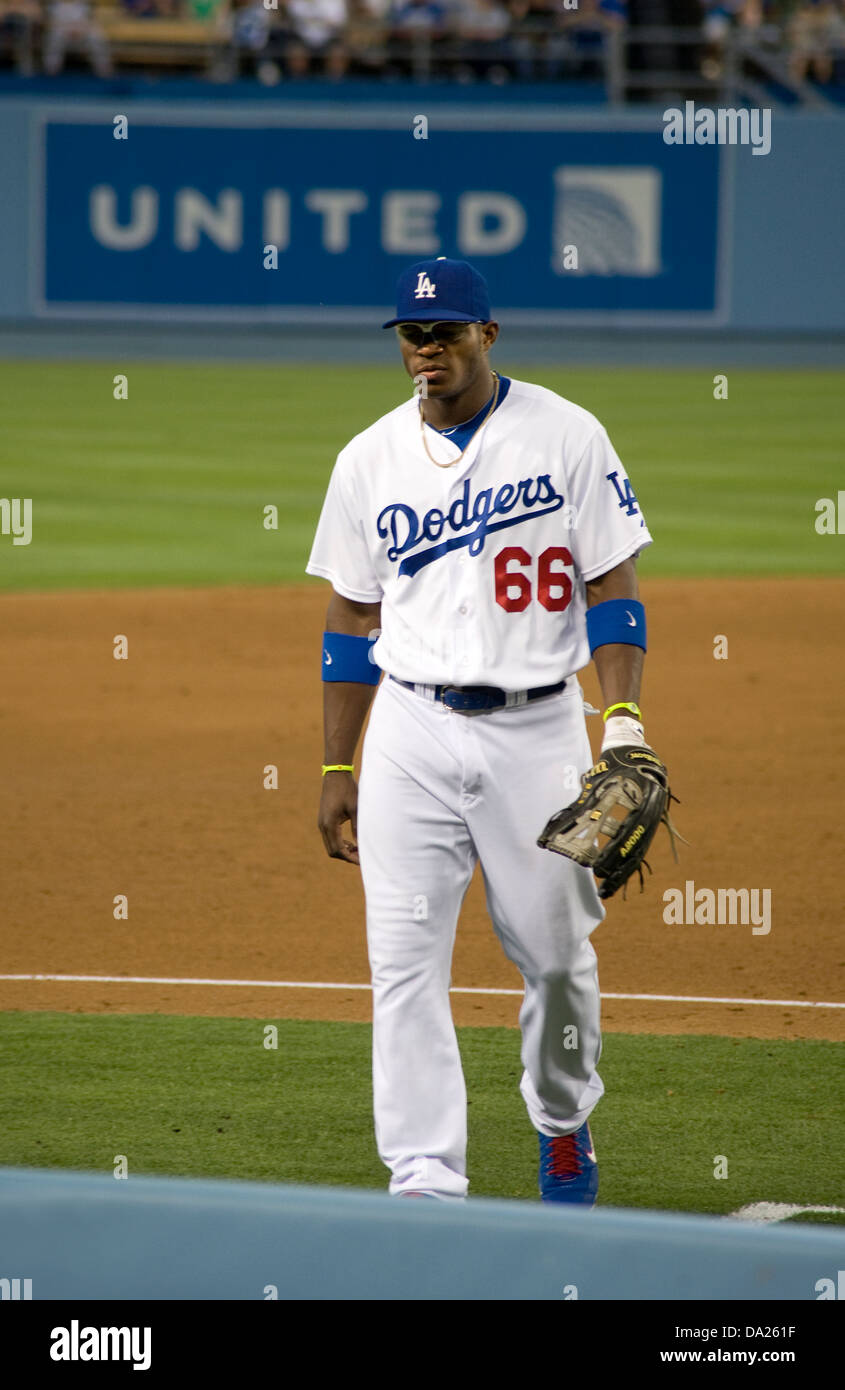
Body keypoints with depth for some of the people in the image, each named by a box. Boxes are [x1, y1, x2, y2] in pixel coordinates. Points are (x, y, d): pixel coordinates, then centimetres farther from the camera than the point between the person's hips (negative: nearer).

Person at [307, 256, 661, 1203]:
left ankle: (563, 1122, 33)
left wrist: (623, 718, -15)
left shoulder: (566, 436, -1)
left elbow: (612, 587, -2)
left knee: (556, 949, 6)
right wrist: (337, 769, 8)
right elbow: (352, 620, 12)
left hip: (537, 728, -2)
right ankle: (425, 1185, -7)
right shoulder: (372, 458, 7)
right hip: (411, 733, 2)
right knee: (405, 959, -7)